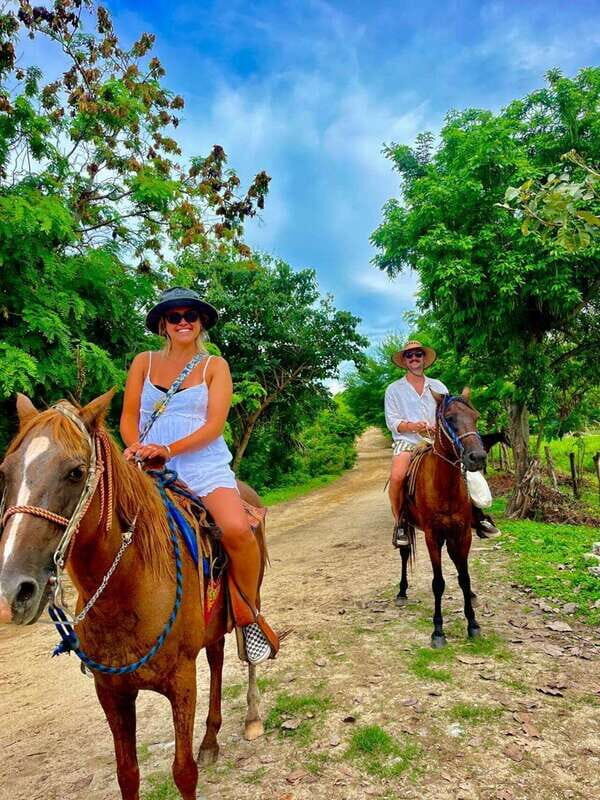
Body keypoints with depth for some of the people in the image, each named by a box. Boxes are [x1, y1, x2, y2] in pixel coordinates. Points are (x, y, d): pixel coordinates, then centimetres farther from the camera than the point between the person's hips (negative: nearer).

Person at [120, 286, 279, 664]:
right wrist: (136, 446, -12)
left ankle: (248, 612, -1)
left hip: (205, 466, -3)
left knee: (237, 528, -27)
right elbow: (129, 417, 10)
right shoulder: (144, 362, 13)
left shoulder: (215, 365, 6)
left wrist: (169, 449, -19)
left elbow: (214, 425, -4)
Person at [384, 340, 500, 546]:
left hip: (438, 440, 3)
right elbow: (392, 421, 0)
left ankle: (476, 516, 1)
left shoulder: (438, 386, 15)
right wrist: (412, 426, -19)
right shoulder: (394, 389, 8)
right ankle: (399, 523, -12)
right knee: (397, 476, -31)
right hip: (408, 441, -3)